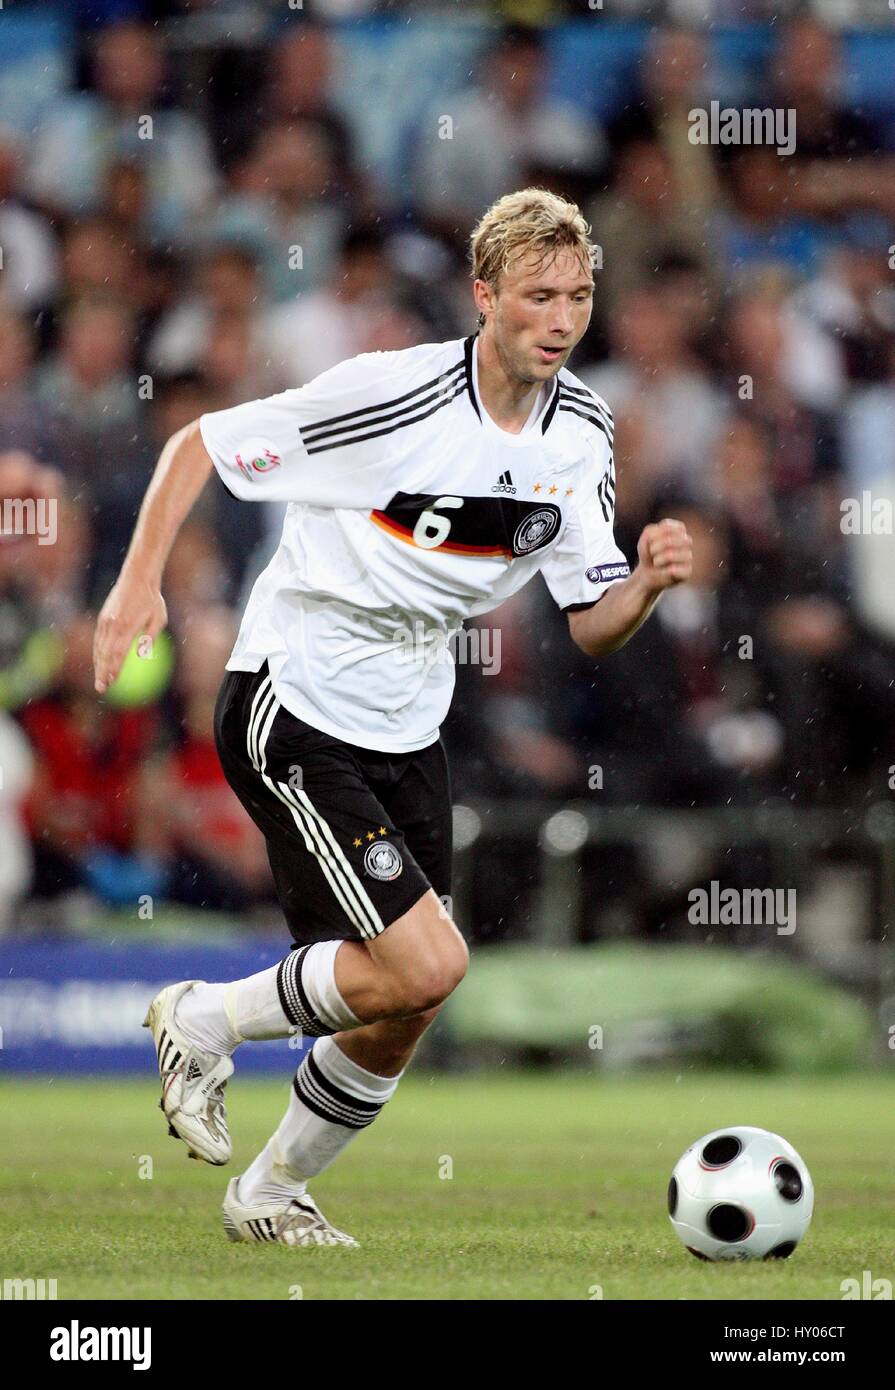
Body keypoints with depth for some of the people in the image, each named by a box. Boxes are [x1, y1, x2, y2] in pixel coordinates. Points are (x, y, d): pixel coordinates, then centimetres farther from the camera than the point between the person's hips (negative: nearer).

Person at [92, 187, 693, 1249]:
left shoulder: (582, 432, 0)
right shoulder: (391, 394, -20)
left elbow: (592, 627, 3)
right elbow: (198, 446, -10)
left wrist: (648, 582, -19)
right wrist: (139, 580, -22)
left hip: (405, 733, 7)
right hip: (288, 713, -7)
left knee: (400, 1020, 7)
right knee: (427, 964, -19)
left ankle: (271, 1195, 30)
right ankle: (203, 1023, 5)